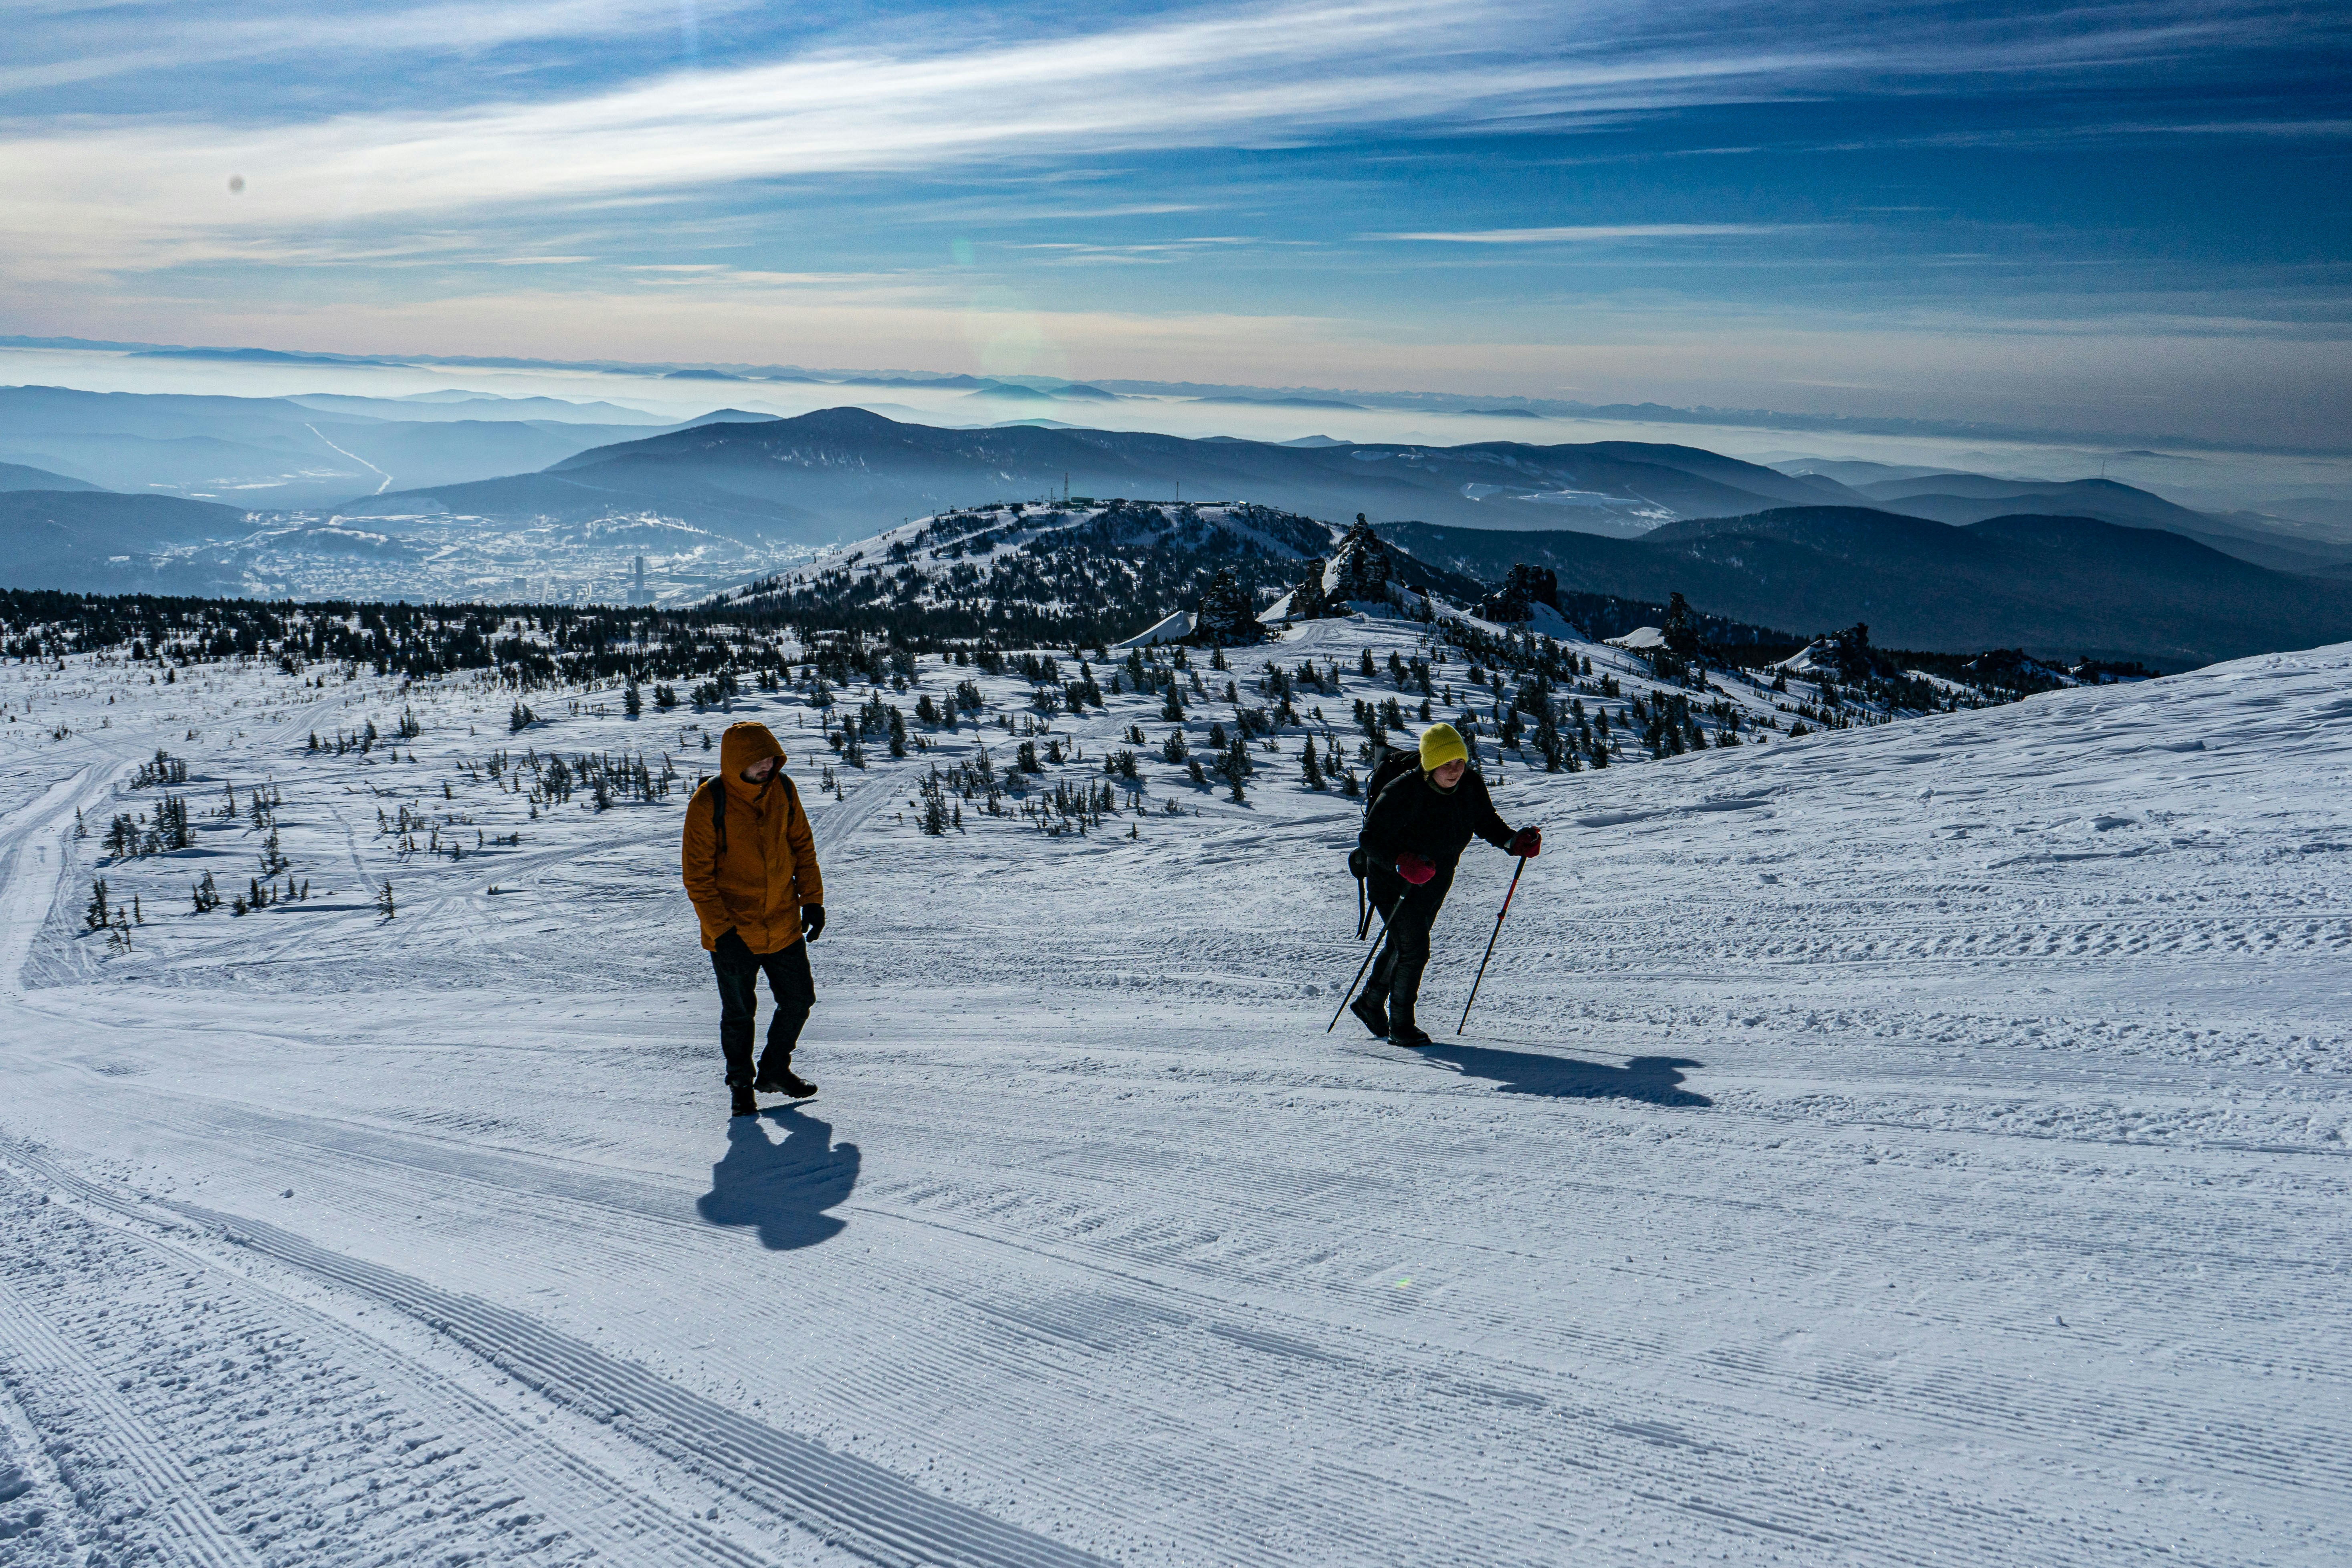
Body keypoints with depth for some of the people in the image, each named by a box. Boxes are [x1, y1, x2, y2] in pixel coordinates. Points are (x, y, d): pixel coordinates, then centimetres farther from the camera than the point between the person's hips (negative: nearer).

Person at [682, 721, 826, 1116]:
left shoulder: (782, 790, -3)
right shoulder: (709, 804, -17)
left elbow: (801, 846, 10)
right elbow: (697, 875, -14)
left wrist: (812, 899, 2)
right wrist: (721, 930, -18)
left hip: (784, 926, 4)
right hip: (733, 932, -4)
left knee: (799, 1001, 12)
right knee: (738, 1014, 9)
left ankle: (775, 1071, 34)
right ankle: (741, 1084, 31)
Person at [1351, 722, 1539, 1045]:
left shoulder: (1470, 787, -12)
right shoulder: (1403, 793, -30)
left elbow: (1487, 822, 4)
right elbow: (1370, 839, -29)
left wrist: (1514, 841, -14)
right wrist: (1402, 862, -45)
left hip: (1435, 883, 7)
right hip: (1394, 882, -7)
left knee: (1403, 947, 21)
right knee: (1414, 949, -13)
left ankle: (1370, 1004, 42)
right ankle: (1400, 1025, 4)